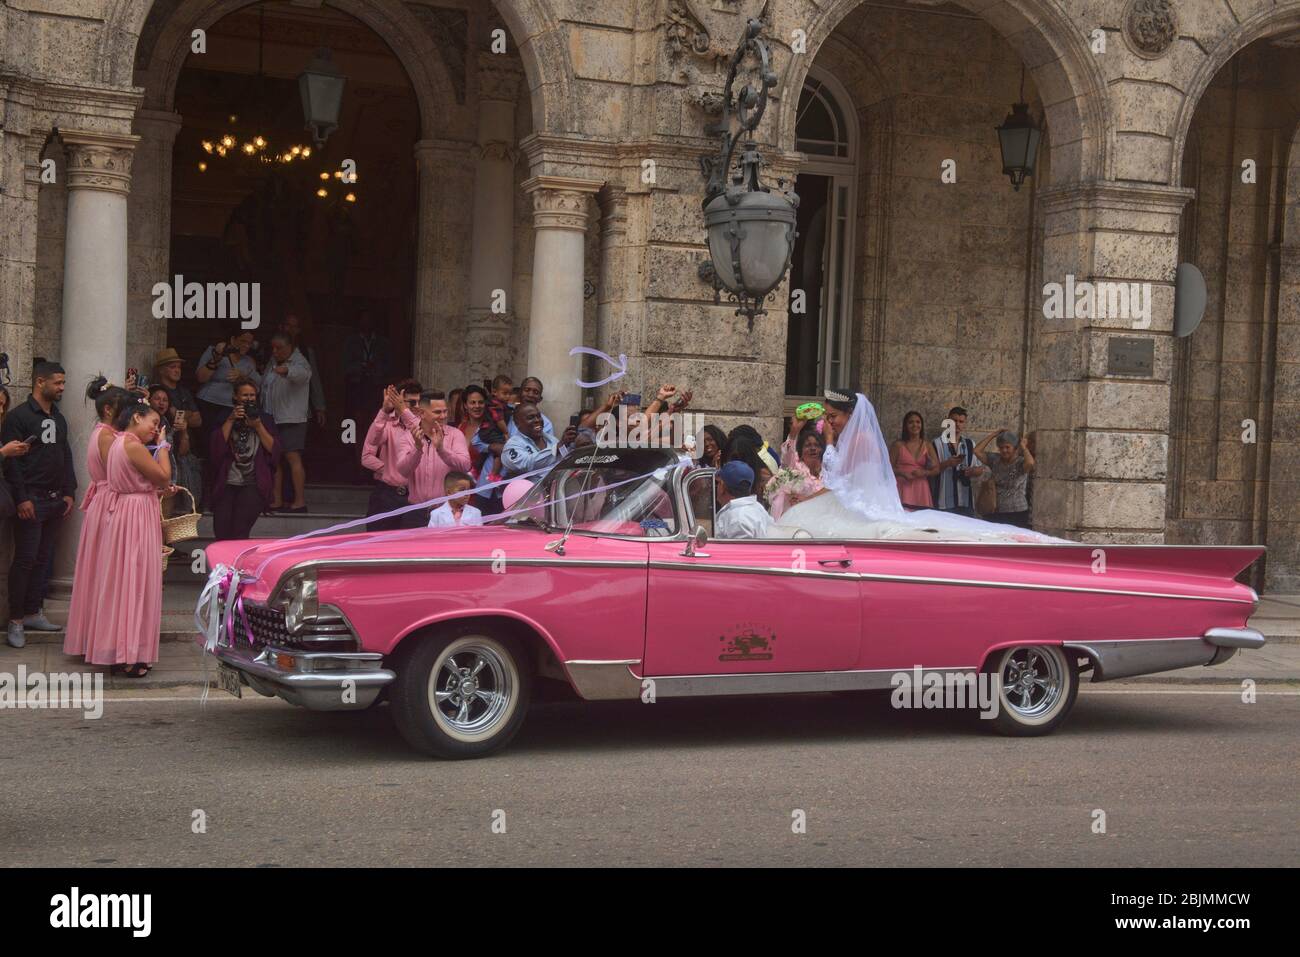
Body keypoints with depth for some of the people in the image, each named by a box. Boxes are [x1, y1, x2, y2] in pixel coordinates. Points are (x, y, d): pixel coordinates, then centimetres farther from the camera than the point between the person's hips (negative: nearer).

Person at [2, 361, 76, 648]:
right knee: (25, 560, -6)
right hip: (32, 500, -7)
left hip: (56, 500, 7)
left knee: (44, 559, 9)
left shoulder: (58, 419, 15)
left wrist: (69, 493, 10)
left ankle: (33, 613, 16)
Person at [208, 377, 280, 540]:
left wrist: (258, 426, -7)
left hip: (253, 485, -1)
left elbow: (273, 449, 2)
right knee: (221, 534, -5)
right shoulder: (225, 418, 15)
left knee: (239, 531, -16)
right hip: (227, 483, 1)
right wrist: (230, 420, -5)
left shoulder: (265, 419, 14)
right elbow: (217, 446, -1)